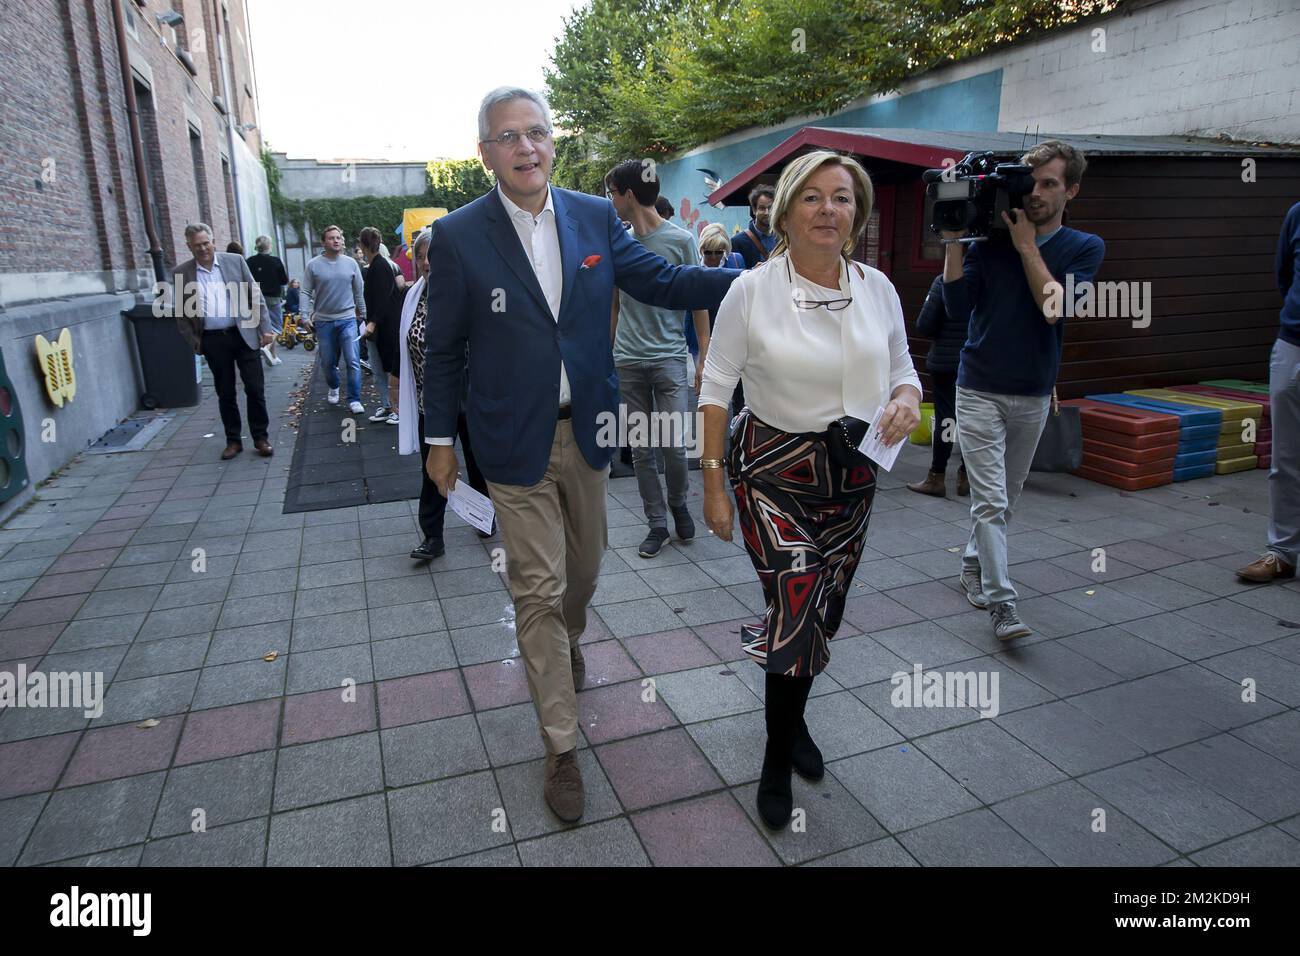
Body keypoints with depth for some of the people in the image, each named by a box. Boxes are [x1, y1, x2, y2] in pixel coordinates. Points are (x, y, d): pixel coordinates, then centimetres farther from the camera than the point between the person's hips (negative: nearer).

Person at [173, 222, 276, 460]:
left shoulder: (235, 261, 2)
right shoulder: (182, 272, 3)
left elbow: (255, 295, 3)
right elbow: (182, 313, 8)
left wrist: (265, 327, -2)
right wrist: (194, 342, 2)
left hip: (243, 334, -1)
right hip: (213, 340, 1)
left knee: (255, 389, 1)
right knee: (225, 393, 9)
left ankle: (261, 437, 13)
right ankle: (233, 440, 19)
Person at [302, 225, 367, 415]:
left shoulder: (351, 263, 3)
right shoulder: (313, 265, -1)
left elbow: (359, 292, 10)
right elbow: (306, 292, 1)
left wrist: (363, 314, 13)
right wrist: (306, 315, -9)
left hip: (347, 319, 0)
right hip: (323, 321, 0)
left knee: (353, 361, -9)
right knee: (328, 362, 12)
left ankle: (354, 399, -3)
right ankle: (333, 388, 37)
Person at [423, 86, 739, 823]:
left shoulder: (595, 216, 1)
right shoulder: (460, 236, -7)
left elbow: (660, 280, 3)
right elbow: (445, 347, -2)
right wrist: (441, 439, 1)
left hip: (586, 429, 4)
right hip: (515, 441, -3)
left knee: (585, 563, 21)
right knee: (538, 589, 1)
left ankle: (570, 642, 55)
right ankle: (563, 747, 16)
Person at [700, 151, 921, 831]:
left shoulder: (878, 289, 1)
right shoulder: (751, 290, -10)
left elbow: (902, 369, 13)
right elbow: (716, 386, -6)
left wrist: (905, 400, -12)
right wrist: (713, 484, -8)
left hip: (852, 476, 4)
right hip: (774, 472, -4)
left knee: (821, 613, 14)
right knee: (797, 610, -9)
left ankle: (791, 718, 42)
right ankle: (778, 759, 17)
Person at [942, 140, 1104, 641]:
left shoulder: (1085, 247, 0)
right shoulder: (990, 239, -2)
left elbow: (1054, 307, -16)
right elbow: (958, 308, -11)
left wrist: (1026, 244, -15)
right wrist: (953, 241, -17)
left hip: (1034, 394, 2)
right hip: (980, 389, -2)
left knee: (1005, 497, 15)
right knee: (990, 500, -9)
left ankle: (973, 566, 35)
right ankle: (1001, 604, -7)